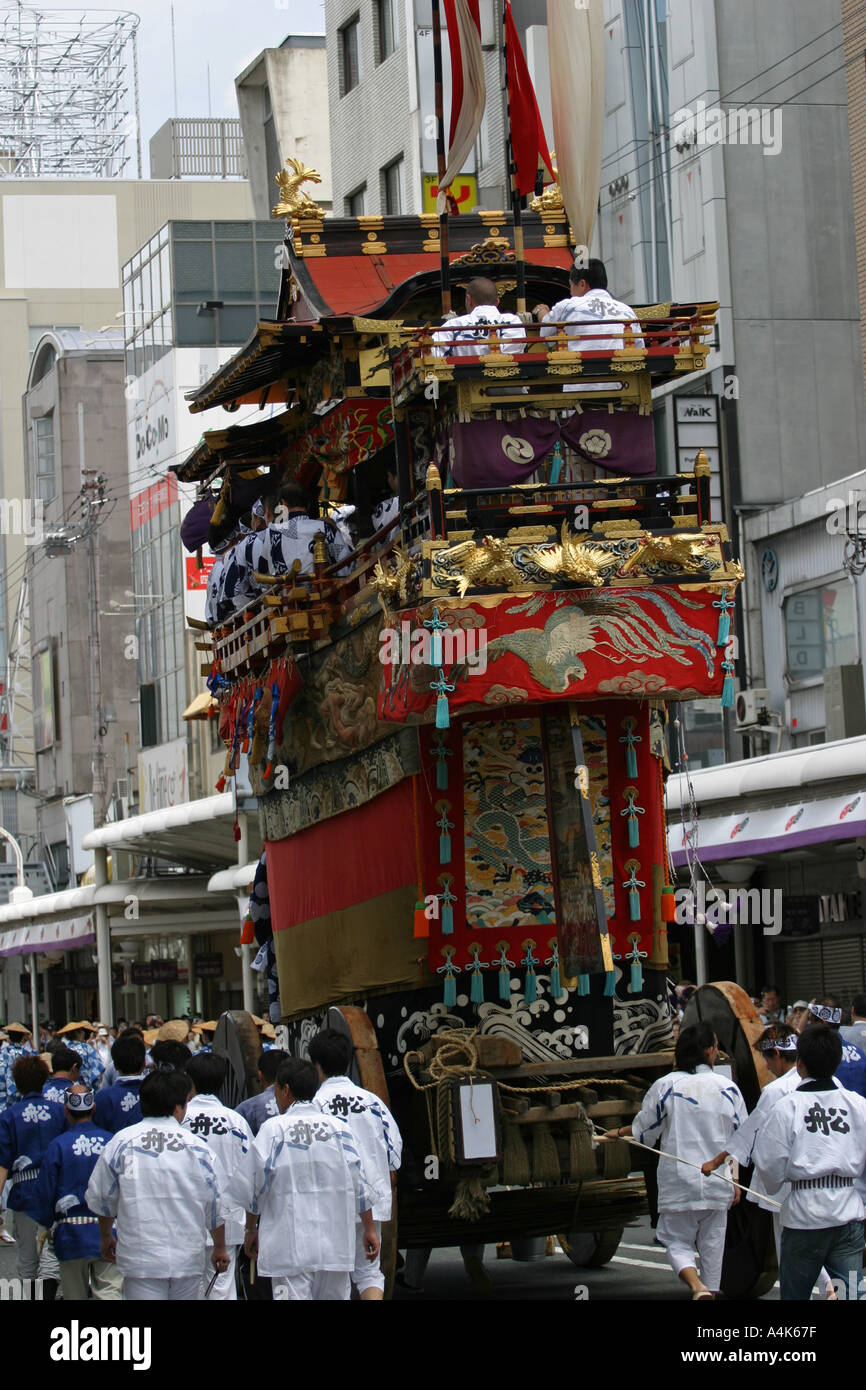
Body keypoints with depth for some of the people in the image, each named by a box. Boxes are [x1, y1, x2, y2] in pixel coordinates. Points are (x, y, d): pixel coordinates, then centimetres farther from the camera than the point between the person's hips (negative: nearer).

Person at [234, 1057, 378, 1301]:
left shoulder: (273, 1129, -5)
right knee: (335, 1295, 14)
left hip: (290, 1245, -4)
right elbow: (359, 1185, 6)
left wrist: (251, 1229, 10)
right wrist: (369, 1229, 15)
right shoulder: (338, 1127, 5)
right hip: (335, 1243, 4)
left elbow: (254, 1186, -3)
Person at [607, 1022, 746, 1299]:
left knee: (677, 1242, 4)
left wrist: (618, 1133, 25)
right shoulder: (728, 1088, 0)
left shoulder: (665, 1086, -5)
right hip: (718, 1183, 2)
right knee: (712, 1245, 12)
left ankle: (697, 1286, -20)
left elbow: (644, 1131, 4)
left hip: (679, 1183, -2)